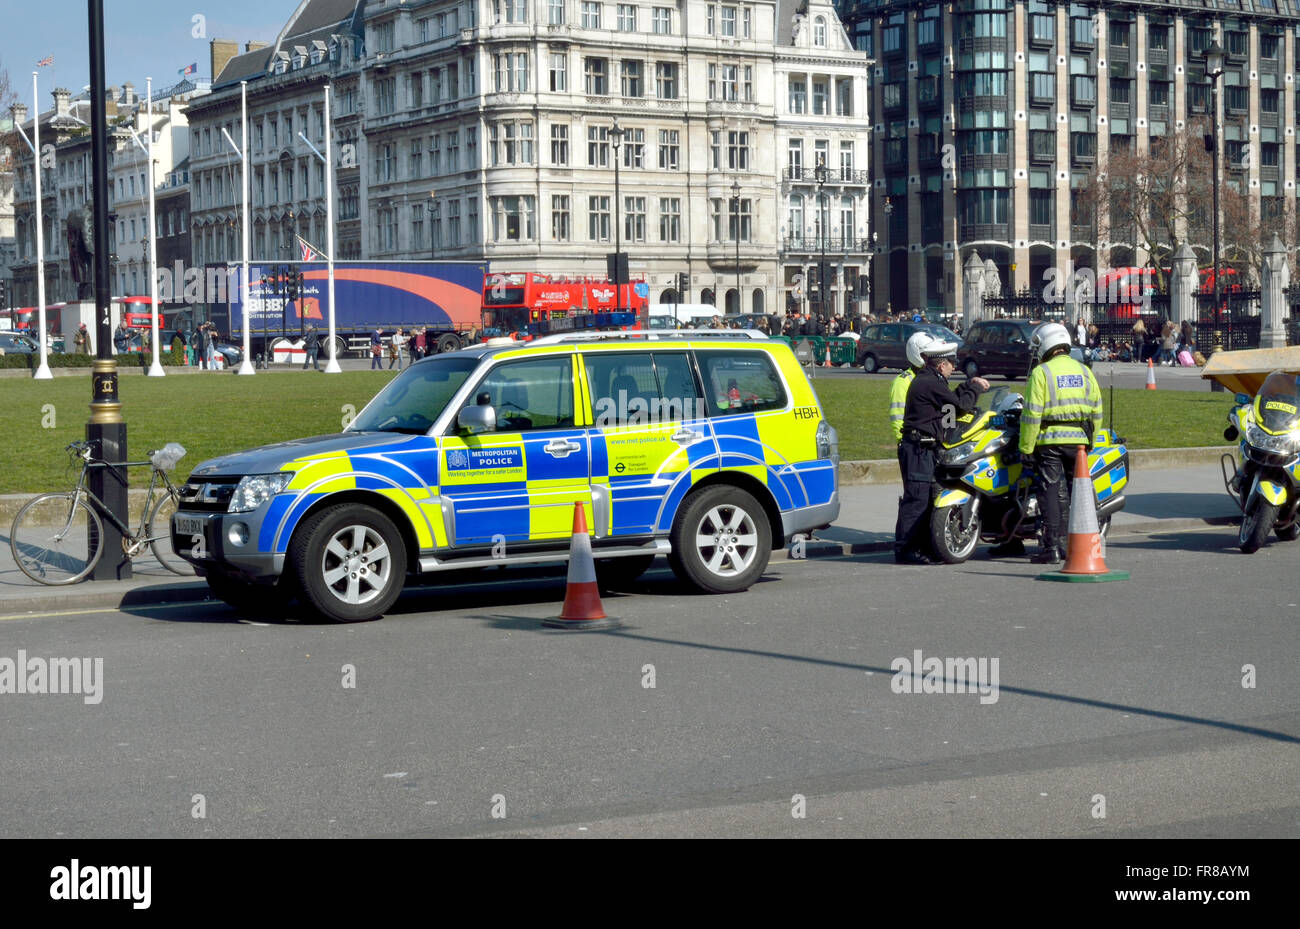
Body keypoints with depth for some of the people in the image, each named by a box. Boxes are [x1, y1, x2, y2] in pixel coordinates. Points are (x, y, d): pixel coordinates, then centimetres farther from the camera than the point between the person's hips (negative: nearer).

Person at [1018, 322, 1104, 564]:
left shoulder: (1041, 372, -6)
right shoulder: (1084, 371, 10)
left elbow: (1032, 414, -10)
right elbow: (1096, 411, 11)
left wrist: (1025, 447, -5)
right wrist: (1090, 439, 21)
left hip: (1050, 440, -5)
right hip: (1079, 440, 5)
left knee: (1050, 491, -2)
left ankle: (1052, 548, -5)